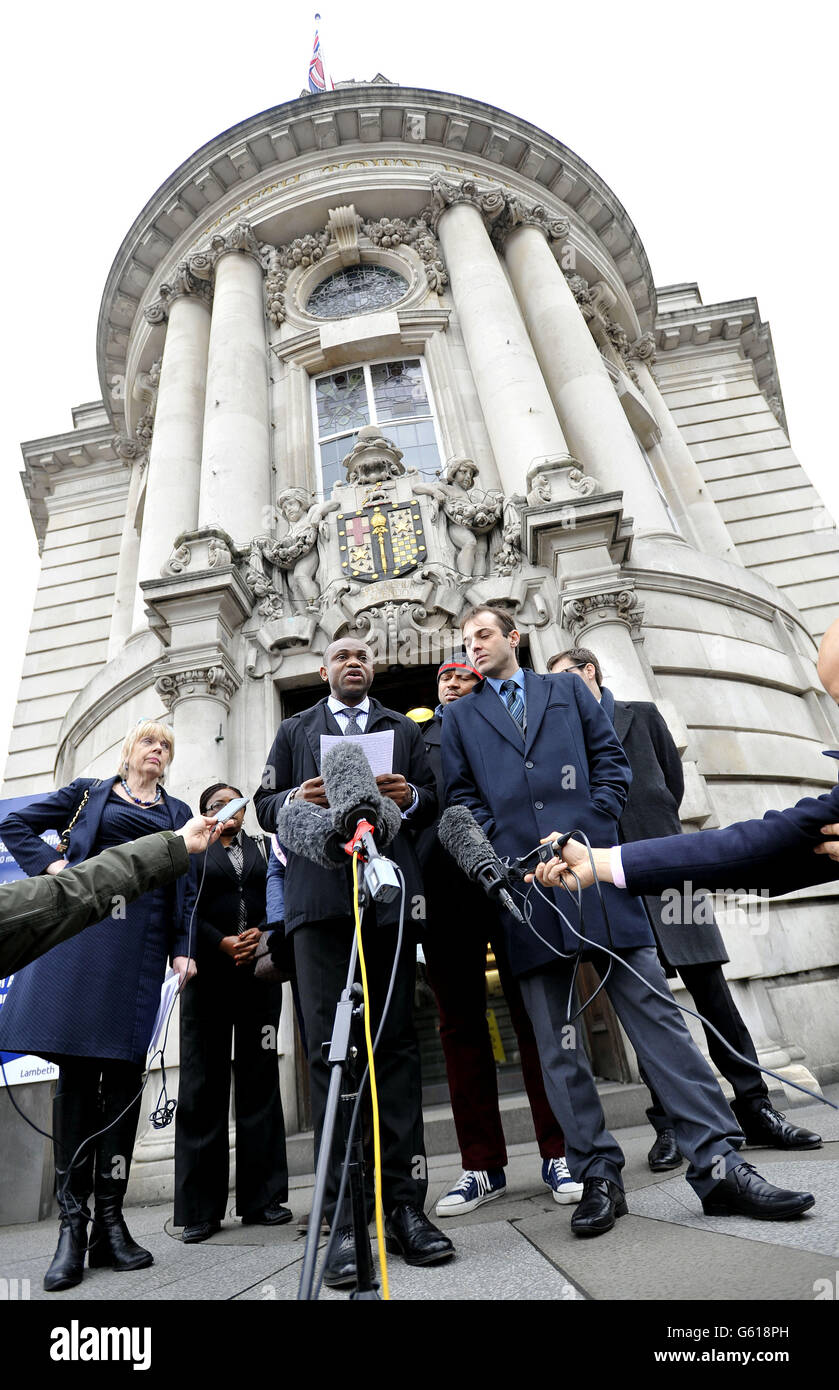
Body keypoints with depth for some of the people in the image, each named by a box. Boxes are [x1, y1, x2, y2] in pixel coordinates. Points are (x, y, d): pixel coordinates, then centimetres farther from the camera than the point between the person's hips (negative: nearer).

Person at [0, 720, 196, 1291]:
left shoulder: (178, 813, 18)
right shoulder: (90, 792, 15)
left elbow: (185, 888, 12)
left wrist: (183, 949, 1)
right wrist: (52, 863, -1)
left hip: (143, 942, 1)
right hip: (83, 930, -1)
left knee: (124, 1074, 2)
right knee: (77, 1072, 0)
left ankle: (111, 1218, 12)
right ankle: (73, 1223, 10)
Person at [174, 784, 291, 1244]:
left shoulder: (261, 850, 16)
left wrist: (260, 935, -9)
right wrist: (222, 943, -12)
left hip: (258, 971, 2)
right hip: (209, 972, -2)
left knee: (259, 1080, 4)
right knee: (204, 1082, 0)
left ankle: (262, 1198, 11)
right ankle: (200, 1208, 9)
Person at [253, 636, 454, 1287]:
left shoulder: (404, 729, 22)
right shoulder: (295, 731, 21)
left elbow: (432, 804, 15)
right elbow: (266, 807, 14)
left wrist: (410, 796, -7)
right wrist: (295, 799, -7)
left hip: (389, 891, 1)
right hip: (318, 896, 0)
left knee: (397, 1044, 2)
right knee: (329, 1050, -3)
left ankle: (405, 1204, 10)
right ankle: (344, 1220, 4)